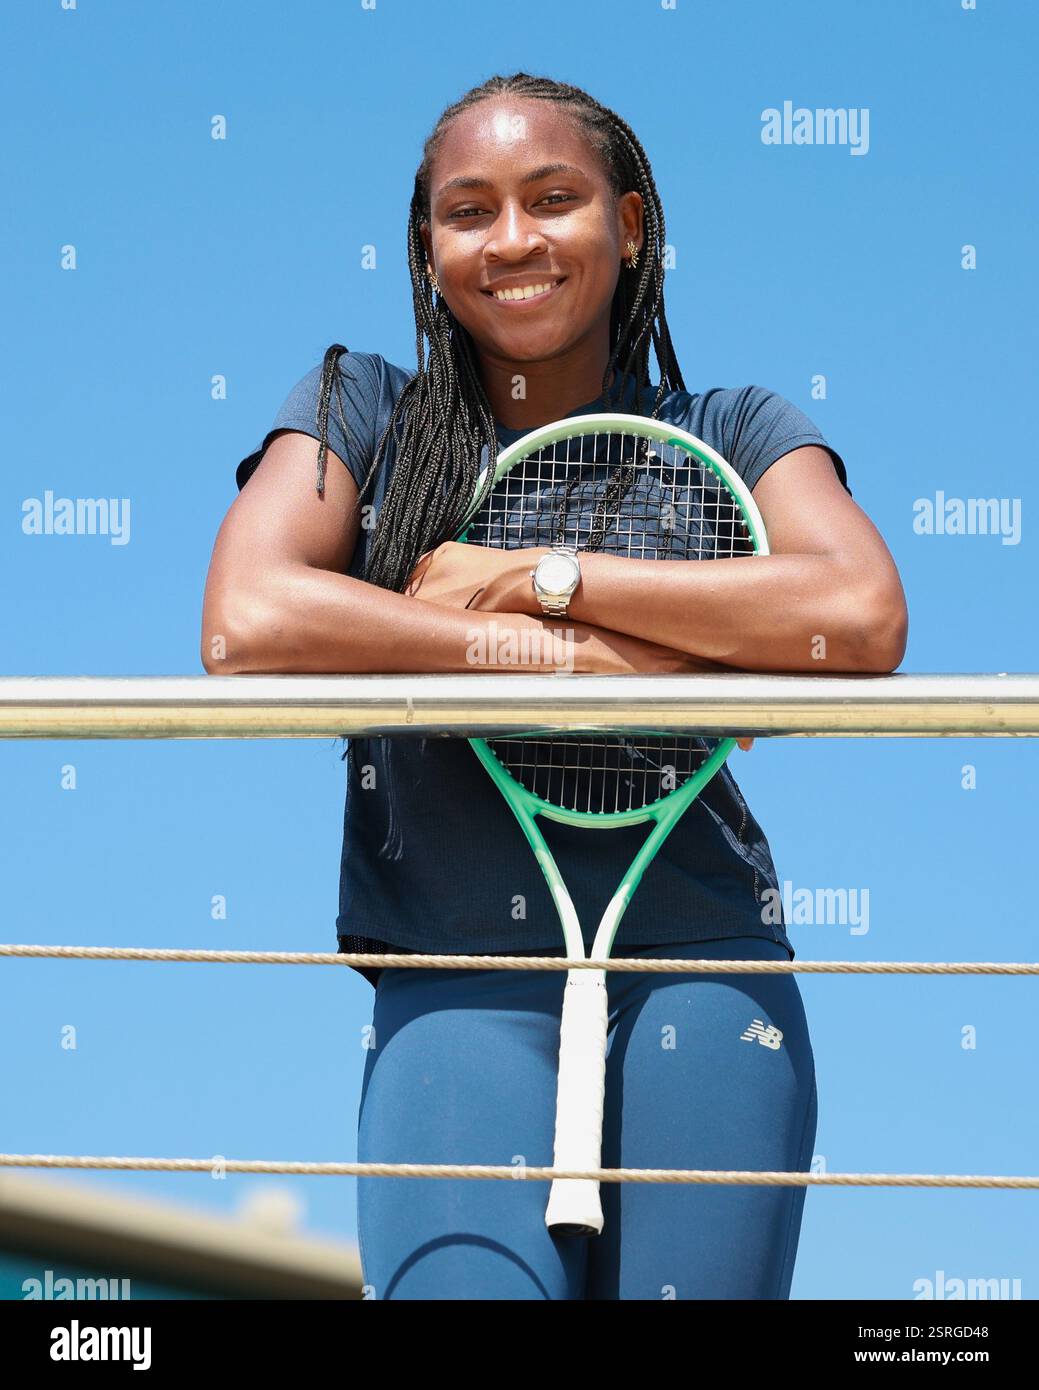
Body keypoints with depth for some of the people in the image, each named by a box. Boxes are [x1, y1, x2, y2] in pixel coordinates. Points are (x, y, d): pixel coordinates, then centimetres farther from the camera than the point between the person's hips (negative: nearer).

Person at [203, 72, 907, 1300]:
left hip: (702, 971, 1)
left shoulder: (729, 434, 8)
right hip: (454, 987, -1)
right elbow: (246, 624, -11)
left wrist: (536, 578, -11)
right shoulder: (364, 414, 8)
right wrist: (587, 657, -13)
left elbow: (862, 620, -13)